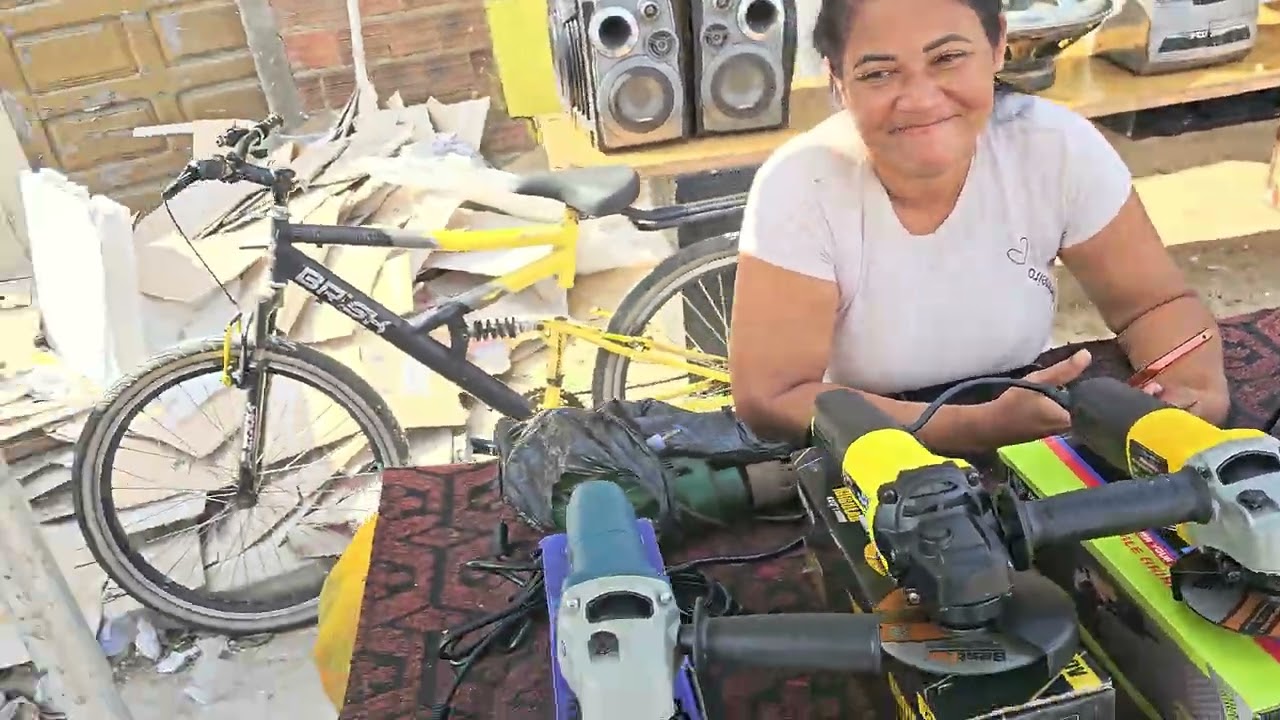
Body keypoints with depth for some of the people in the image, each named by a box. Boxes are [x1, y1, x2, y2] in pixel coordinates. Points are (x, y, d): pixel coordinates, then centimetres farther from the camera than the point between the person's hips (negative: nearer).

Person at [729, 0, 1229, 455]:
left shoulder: (1058, 147, -14)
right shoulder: (798, 188, -22)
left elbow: (1156, 304, -2)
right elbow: (768, 401, -23)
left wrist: (1200, 392, -23)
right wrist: (980, 427, -30)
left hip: (1039, 442, 5)